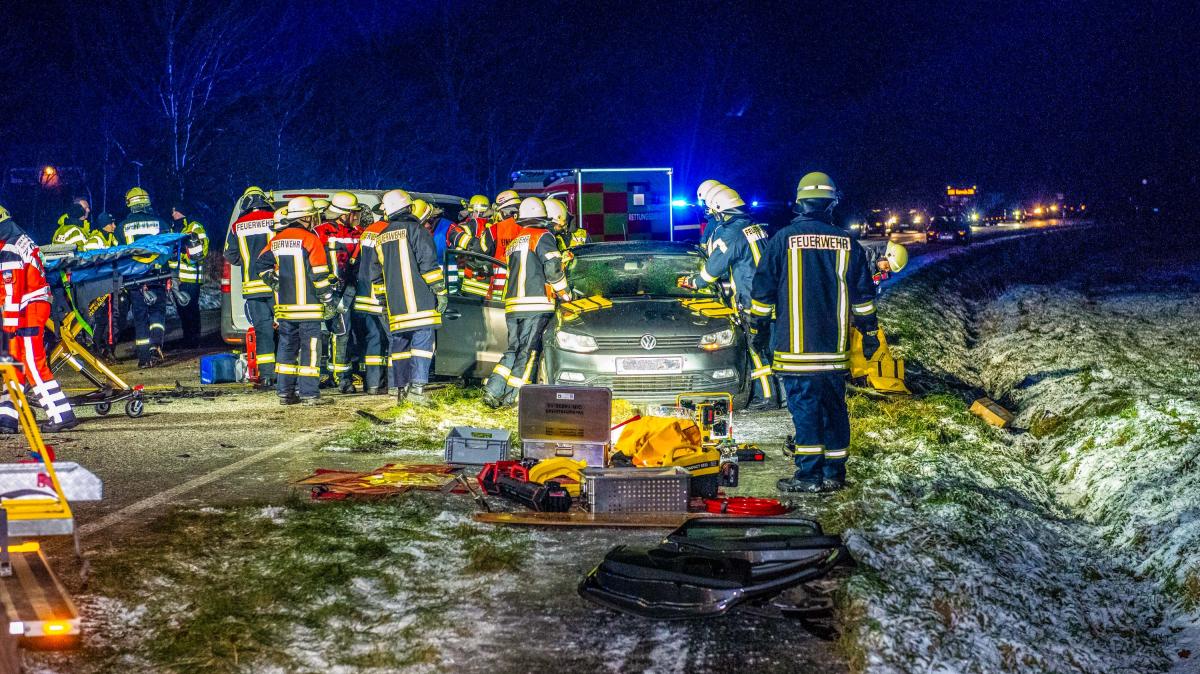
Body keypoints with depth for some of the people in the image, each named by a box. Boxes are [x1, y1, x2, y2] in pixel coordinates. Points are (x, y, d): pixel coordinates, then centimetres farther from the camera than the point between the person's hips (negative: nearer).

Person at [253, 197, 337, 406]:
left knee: (286, 347, 12)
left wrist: (275, 284, 15)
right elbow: (319, 274, -12)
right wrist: (328, 301, -5)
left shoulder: (276, 240, 9)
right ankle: (309, 393, -5)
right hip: (308, 307, -6)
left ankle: (285, 392, 14)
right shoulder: (310, 239, -10)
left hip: (284, 307, 6)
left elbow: (261, 264, 9)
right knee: (310, 349, -3)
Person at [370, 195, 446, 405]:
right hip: (419, 301, -6)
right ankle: (417, 386, -18)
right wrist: (440, 291, -7)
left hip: (395, 305, 6)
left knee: (399, 343, 12)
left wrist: (384, 300, 27)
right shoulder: (415, 230, -4)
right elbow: (428, 263, -11)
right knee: (422, 340, -8)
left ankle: (401, 388, 14)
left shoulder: (381, 238, 18)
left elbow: (376, 275, 22)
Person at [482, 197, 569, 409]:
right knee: (528, 351, -5)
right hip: (536, 304, -7)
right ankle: (512, 396, -8)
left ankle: (492, 391, 0)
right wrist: (563, 293, 0)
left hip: (512, 304, 7)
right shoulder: (542, 236, -2)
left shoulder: (513, 242, 22)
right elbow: (553, 267, -12)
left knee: (513, 349, 12)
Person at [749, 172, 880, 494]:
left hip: (795, 345, -3)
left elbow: (763, 290, -1)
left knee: (804, 408, -1)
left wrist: (761, 328, 9)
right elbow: (863, 294, 9)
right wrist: (869, 332, 17)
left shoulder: (783, 239, -4)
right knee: (834, 408, 11)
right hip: (835, 347, 3)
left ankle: (809, 476, -2)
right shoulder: (846, 243, 4)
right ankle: (834, 473, 16)